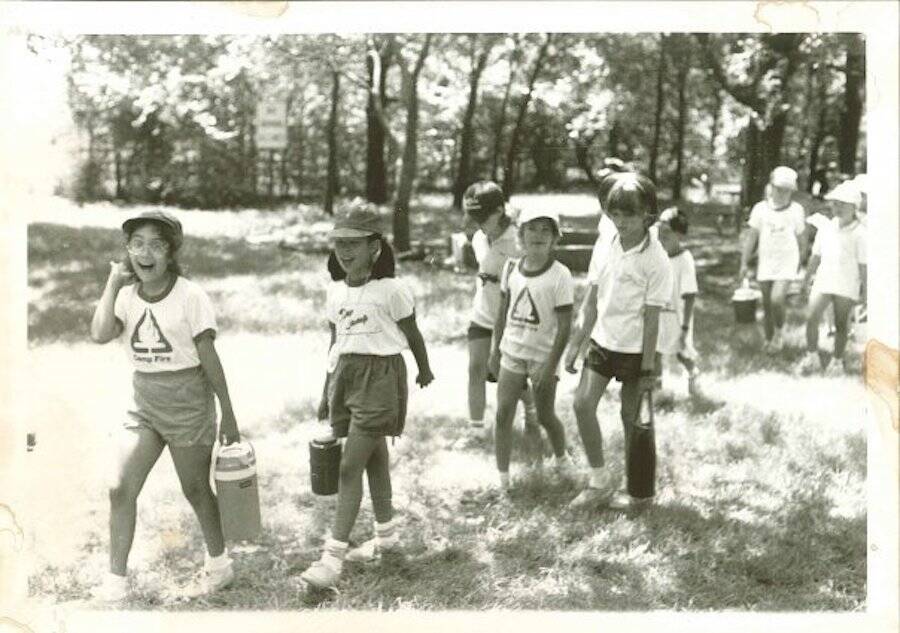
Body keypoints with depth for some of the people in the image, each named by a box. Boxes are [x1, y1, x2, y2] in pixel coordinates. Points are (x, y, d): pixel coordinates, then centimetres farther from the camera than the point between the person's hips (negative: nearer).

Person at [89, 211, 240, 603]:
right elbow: (100, 334, -17)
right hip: (143, 402, 4)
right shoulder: (127, 296, 1)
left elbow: (209, 357, -8)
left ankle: (218, 565, 30)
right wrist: (114, 282, -12)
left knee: (195, 489, 9)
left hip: (187, 401, -4)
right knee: (121, 489, -4)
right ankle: (116, 580, 7)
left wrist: (228, 414, -6)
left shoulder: (189, 296, -11)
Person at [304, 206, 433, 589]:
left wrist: (424, 370, 15)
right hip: (345, 375, 6)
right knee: (373, 458, 18)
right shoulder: (336, 290, 6)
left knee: (350, 466, -9)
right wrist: (327, 391, 16)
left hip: (380, 375, -6)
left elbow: (412, 334, 2)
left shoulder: (390, 290, -12)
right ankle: (386, 533, 34)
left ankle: (334, 555, -7)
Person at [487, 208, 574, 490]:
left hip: (543, 356, -4)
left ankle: (560, 457, 38)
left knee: (546, 416, 9)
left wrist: (550, 366, -16)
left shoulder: (560, 276, -14)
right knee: (503, 414, -2)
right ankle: (503, 478, 6)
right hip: (512, 353, 4)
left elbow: (564, 326, -13)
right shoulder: (511, 268, 1)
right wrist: (495, 350, 11)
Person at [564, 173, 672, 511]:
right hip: (603, 341, 5)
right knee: (582, 403, -6)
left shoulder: (655, 260, -15)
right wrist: (575, 344, 7)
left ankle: (640, 493, 20)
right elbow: (592, 300, 7)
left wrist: (648, 366, -13)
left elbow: (652, 317, -14)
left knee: (633, 417, 4)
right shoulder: (608, 246, 1)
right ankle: (599, 479, 10)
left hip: (635, 350, -5)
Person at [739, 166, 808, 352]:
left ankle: (779, 331, 7)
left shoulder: (796, 210, -2)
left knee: (776, 300, -19)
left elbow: (801, 239, 11)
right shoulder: (760, 209, -4)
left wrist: (800, 263, 19)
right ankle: (769, 340, 25)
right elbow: (751, 237, 1)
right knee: (767, 305, 8)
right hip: (765, 265, 2)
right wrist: (744, 263, 0)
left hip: (787, 265, -2)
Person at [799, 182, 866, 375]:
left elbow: (863, 265, -5)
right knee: (811, 319, -6)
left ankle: (838, 360, 21)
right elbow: (816, 256, 14)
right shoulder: (826, 229, 5)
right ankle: (812, 356, 9)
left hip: (846, 286, -4)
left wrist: (864, 289, -4)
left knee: (841, 325, 6)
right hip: (823, 281, 4)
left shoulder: (860, 233, -8)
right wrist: (807, 277, 17)